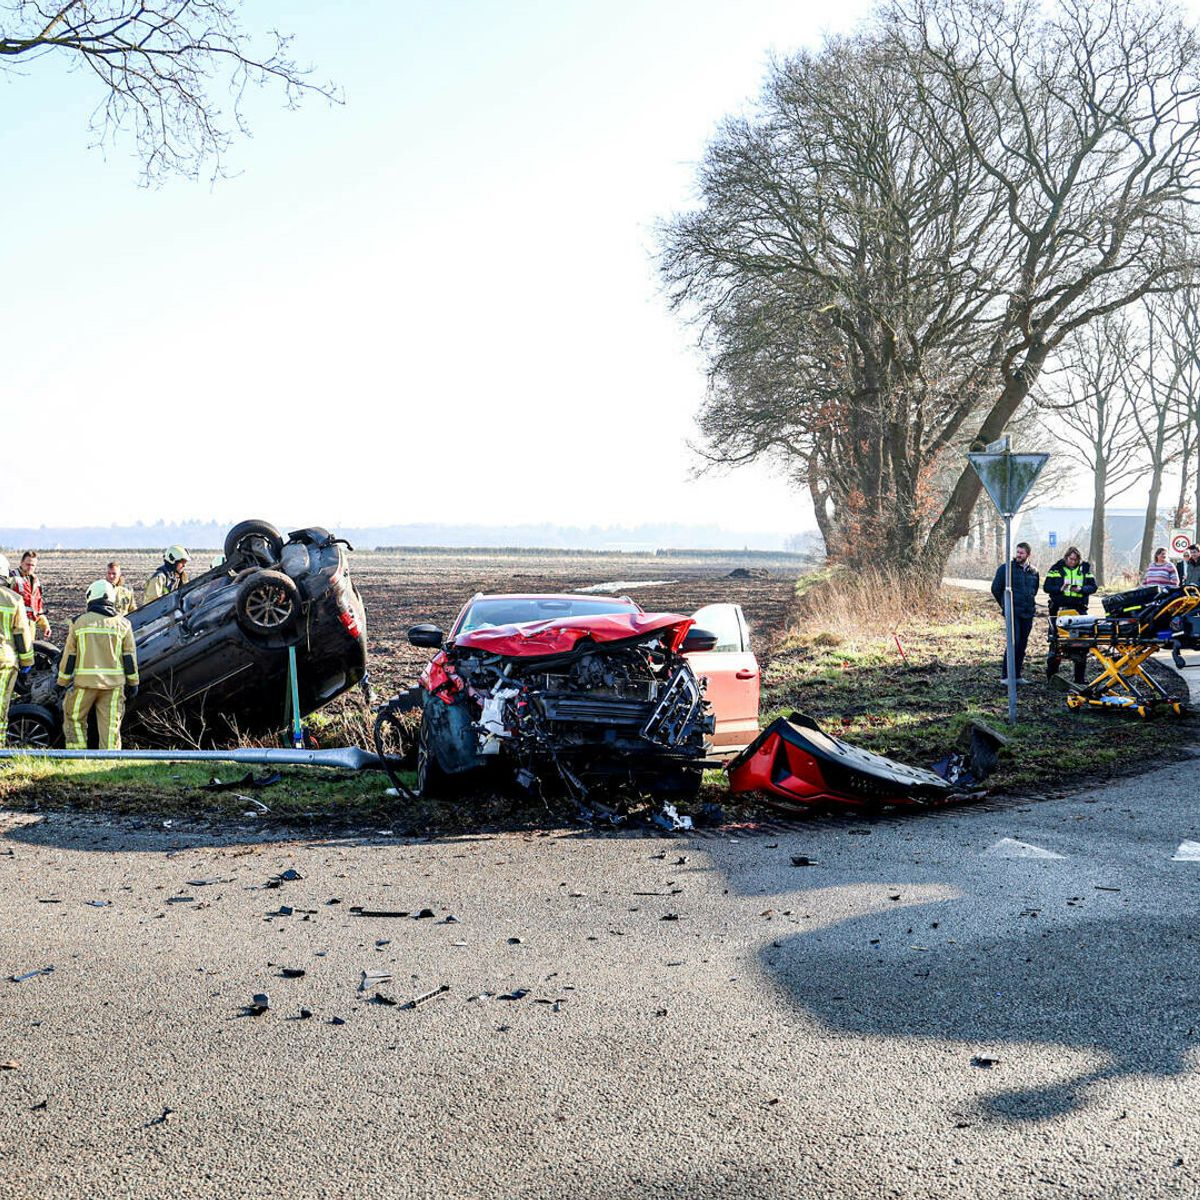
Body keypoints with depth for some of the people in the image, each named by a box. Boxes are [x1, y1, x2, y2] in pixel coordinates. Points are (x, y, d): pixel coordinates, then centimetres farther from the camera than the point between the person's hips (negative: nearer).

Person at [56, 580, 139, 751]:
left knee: (74, 718, 14)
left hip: (85, 681, -1)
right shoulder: (122, 624, 4)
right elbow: (130, 657, 4)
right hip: (114, 682, 1)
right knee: (110, 724, 4)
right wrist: (133, 683, 10)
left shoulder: (79, 622, 1)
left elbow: (69, 655, 3)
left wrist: (62, 682, 11)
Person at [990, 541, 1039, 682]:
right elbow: (995, 588, 1)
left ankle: (1017, 675, 15)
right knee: (1014, 642, -13)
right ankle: (1005, 675, -8)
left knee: (1022, 645, 7)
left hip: (1028, 613, 5)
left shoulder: (1033, 572, 12)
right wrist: (1005, 605, 7)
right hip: (1013, 612, -5)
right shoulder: (1006, 568, -3)